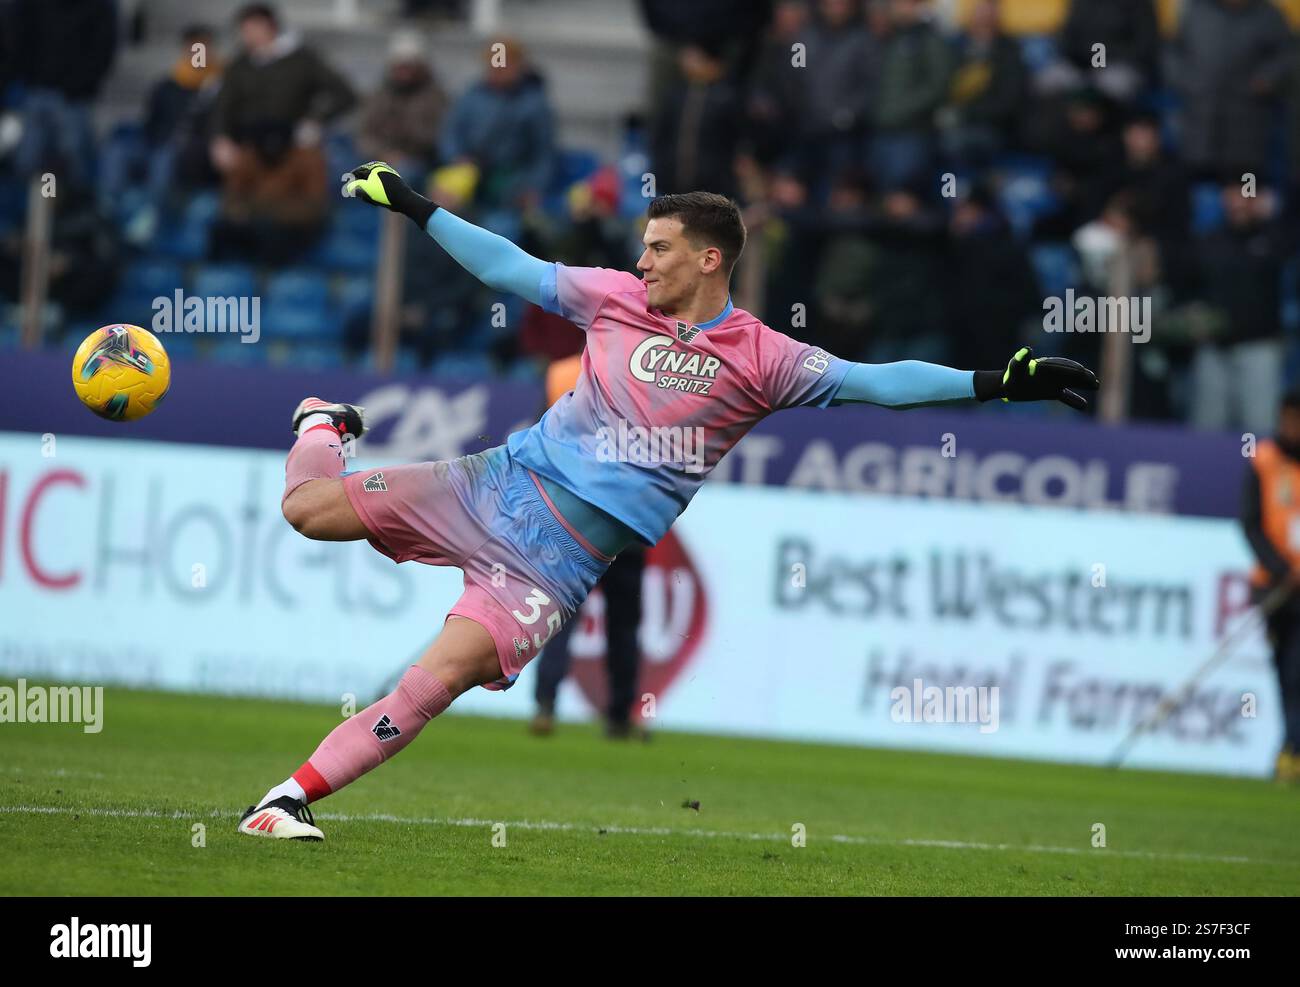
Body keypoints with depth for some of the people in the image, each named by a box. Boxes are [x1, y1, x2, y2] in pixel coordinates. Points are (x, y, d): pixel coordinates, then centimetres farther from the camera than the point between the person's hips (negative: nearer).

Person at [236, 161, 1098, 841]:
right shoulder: (617, 297, 5)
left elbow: (873, 383, -12)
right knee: (310, 508, -2)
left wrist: (995, 383, -24)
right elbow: (511, 269, 17)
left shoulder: (759, 359, -6)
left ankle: (294, 796, -18)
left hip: (570, 550, -3)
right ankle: (327, 427, 35)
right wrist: (413, 206, 17)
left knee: (442, 677, -22)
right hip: (504, 477, 3)